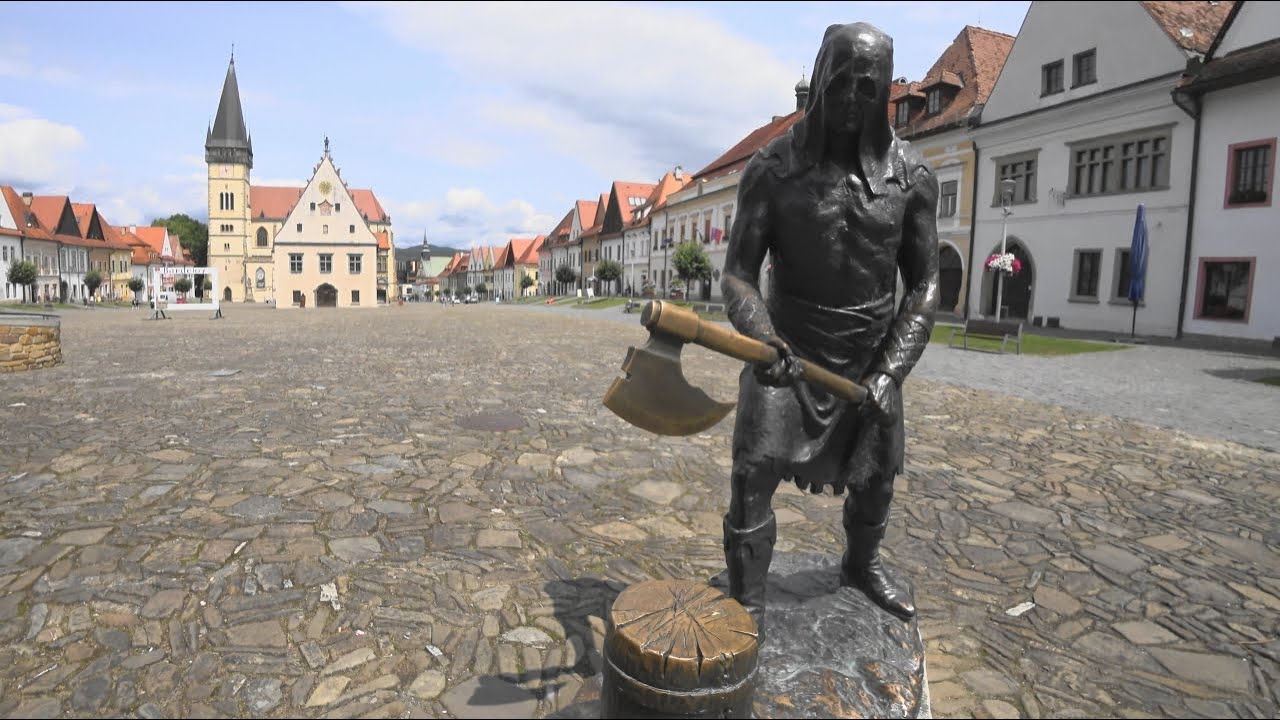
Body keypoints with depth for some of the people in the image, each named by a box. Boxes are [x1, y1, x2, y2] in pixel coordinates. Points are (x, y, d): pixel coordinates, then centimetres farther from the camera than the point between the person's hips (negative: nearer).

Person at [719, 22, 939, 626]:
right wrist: (761, 339, -35)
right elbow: (738, 274, -14)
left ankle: (862, 565, 49)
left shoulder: (911, 176, -7)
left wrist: (888, 374, -16)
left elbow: (924, 286, -5)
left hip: (872, 352, 3)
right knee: (753, 475, -15)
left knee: (876, 473, 18)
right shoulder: (772, 168, -13)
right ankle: (747, 611, 4)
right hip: (786, 347, -3)